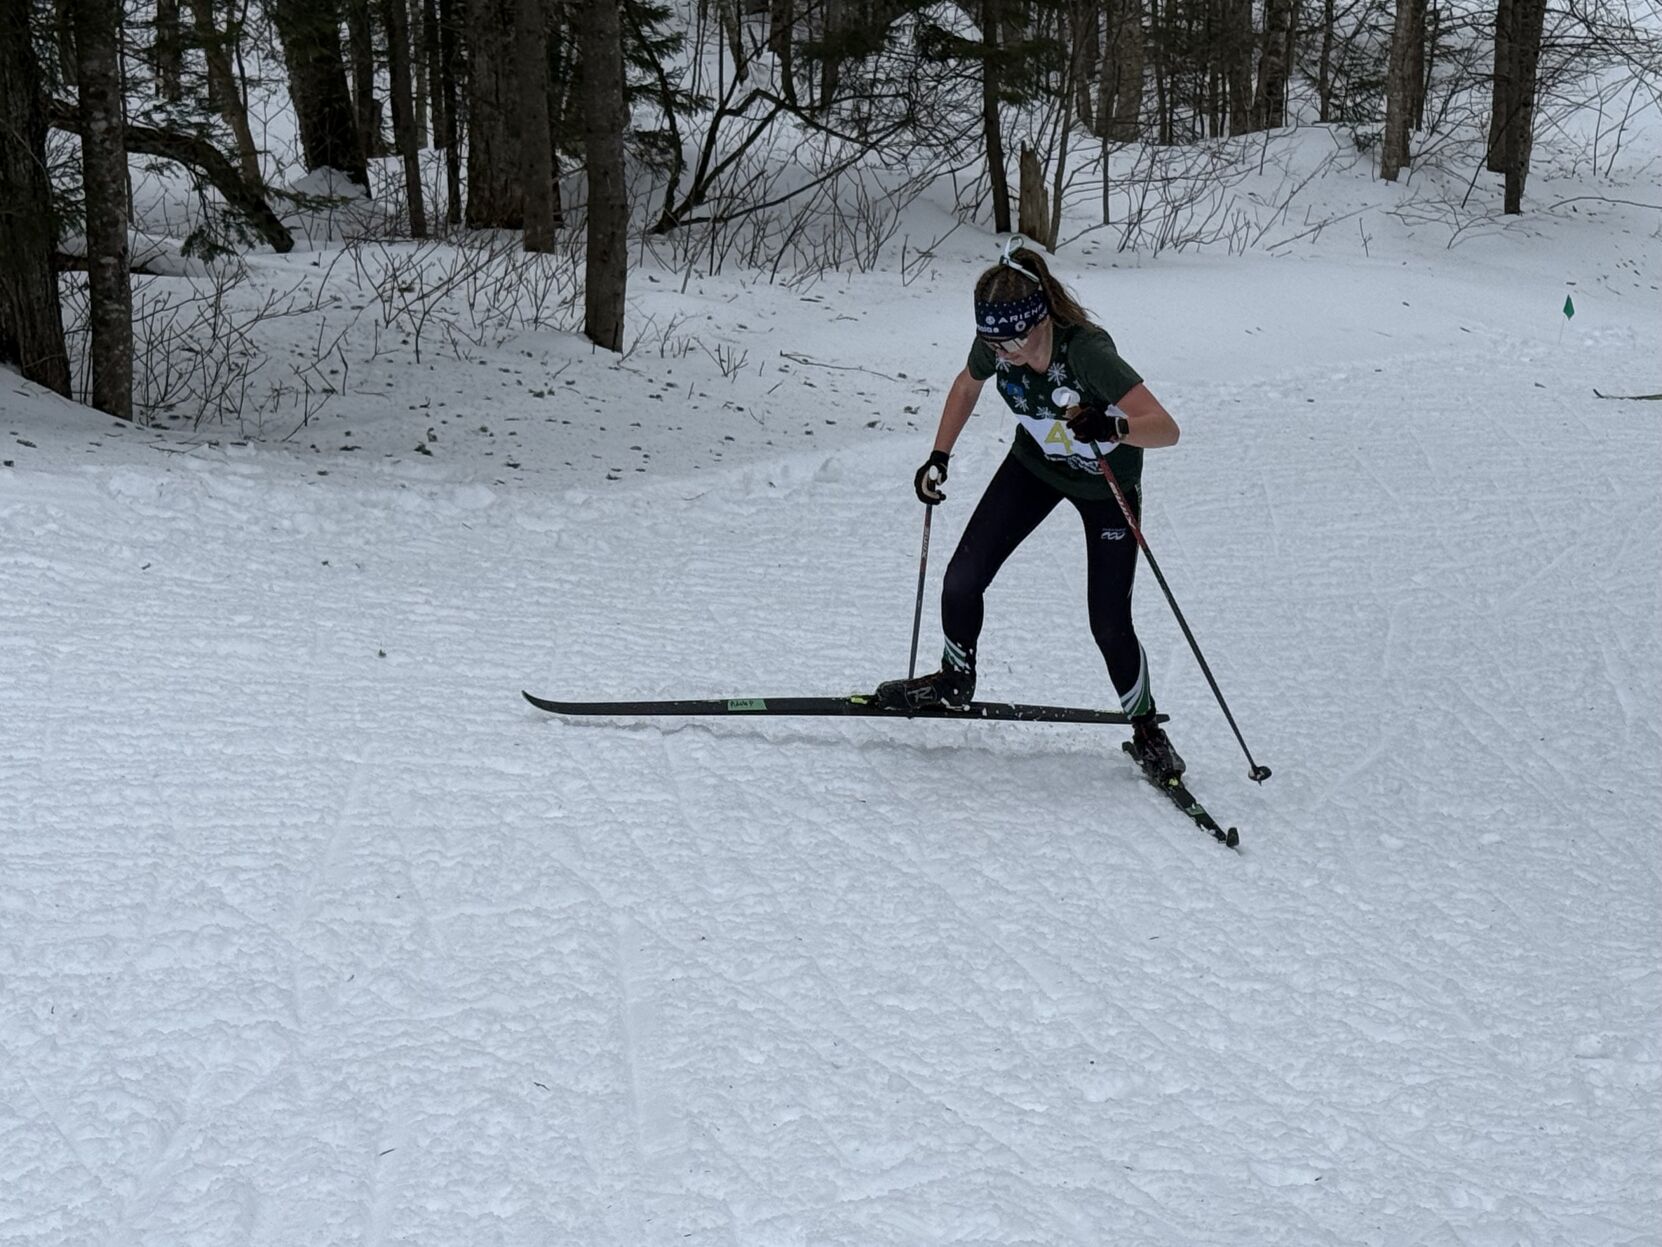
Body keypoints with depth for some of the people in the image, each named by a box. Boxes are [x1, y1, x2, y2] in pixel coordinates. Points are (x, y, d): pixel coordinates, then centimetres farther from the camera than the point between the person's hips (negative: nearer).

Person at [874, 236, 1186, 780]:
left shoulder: (1086, 350, -39)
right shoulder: (996, 345, -23)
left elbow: (1167, 428, -42)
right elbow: (967, 386, 3)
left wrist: (1115, 426, -60)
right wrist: (938, 458, -1)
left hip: (1107, 482, -4)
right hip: (1034, 466, 5)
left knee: (1109, 623, -6)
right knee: (962, 580, -4)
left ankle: (1145, 727, 19)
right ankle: (955, 680, 25)